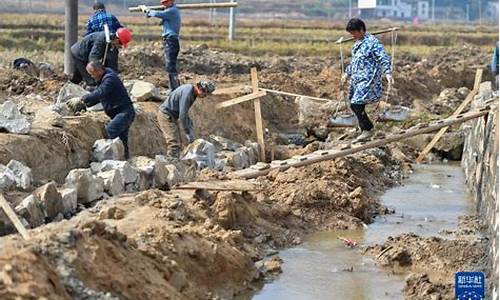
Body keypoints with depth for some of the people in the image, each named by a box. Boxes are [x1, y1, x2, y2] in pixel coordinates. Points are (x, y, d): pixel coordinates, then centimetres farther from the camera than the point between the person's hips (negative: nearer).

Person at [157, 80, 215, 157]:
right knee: (174, 143, -15)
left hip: (170, 116, 11)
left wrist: (190, 127, 11)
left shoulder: (191, 91, 6)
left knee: (178, 142, 12)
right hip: (166, 116, -11)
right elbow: (182, 115, -25)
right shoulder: (187, 93, -25)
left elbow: (184, 111, 16)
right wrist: (187, 132, -18)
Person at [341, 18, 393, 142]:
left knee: (356, 104, -17)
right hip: (357, 80, 9)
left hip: (367, 79, -9)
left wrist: (388, 73, -30)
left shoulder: (372, 42, -10)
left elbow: (384, 58, -17)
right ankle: (364, 130, 17)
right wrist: (347, 73, 40)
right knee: (354, 105, 7)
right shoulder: (357, 43, 18)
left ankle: (368, 129, -4)